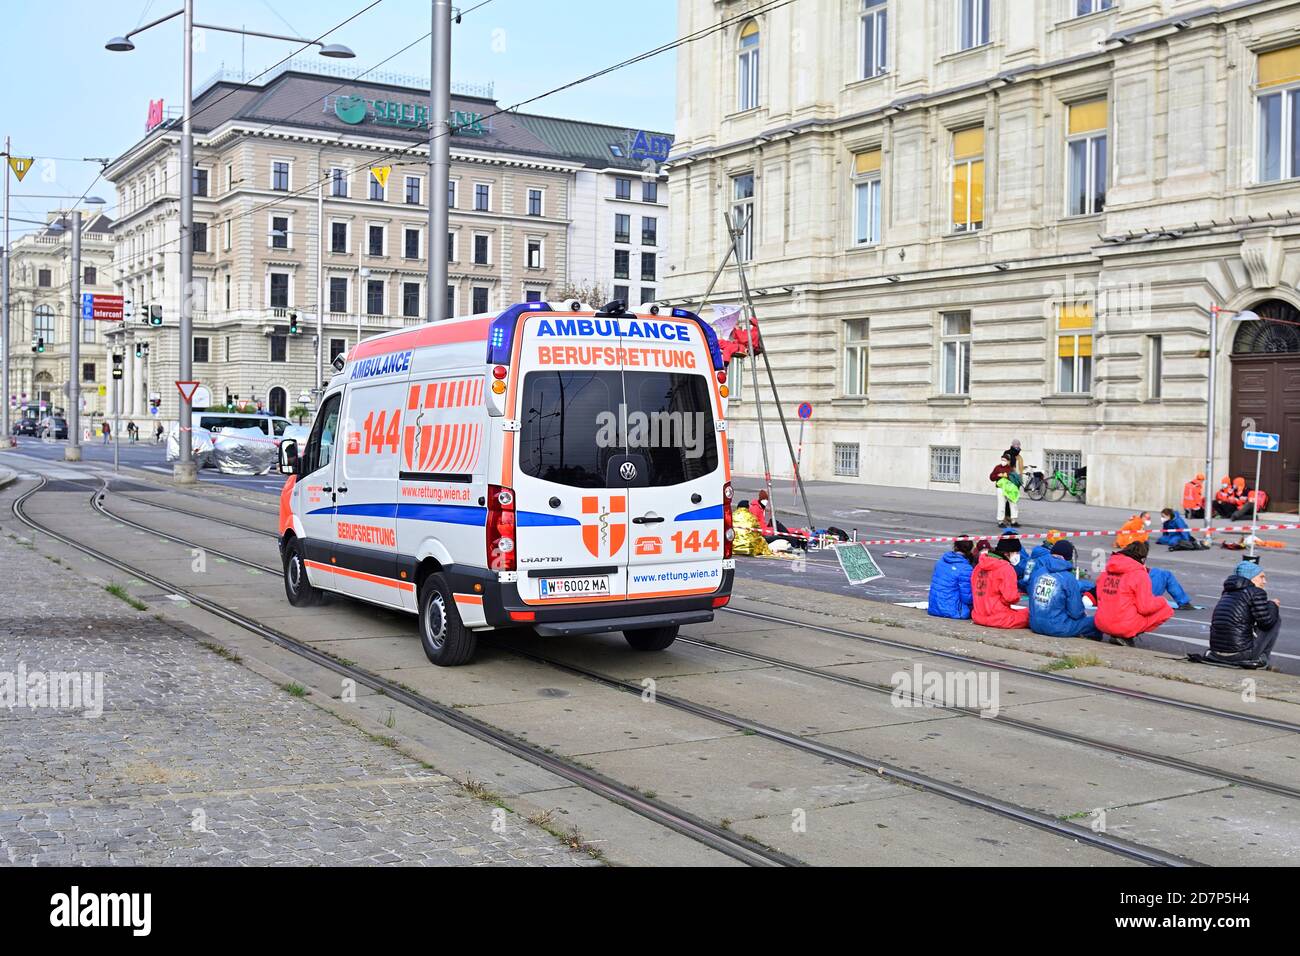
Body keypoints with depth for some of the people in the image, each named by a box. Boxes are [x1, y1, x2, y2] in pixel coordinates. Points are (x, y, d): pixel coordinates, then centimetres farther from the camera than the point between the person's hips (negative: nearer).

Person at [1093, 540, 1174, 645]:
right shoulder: (1140, 574, -10)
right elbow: (1146, 608, -12)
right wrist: (1162, 601, 8)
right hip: (1126, 627, -7)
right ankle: (1128, 636, -2)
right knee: (1167, 610, 7)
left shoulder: (1106, 571, 9)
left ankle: (1115, 635, 9)